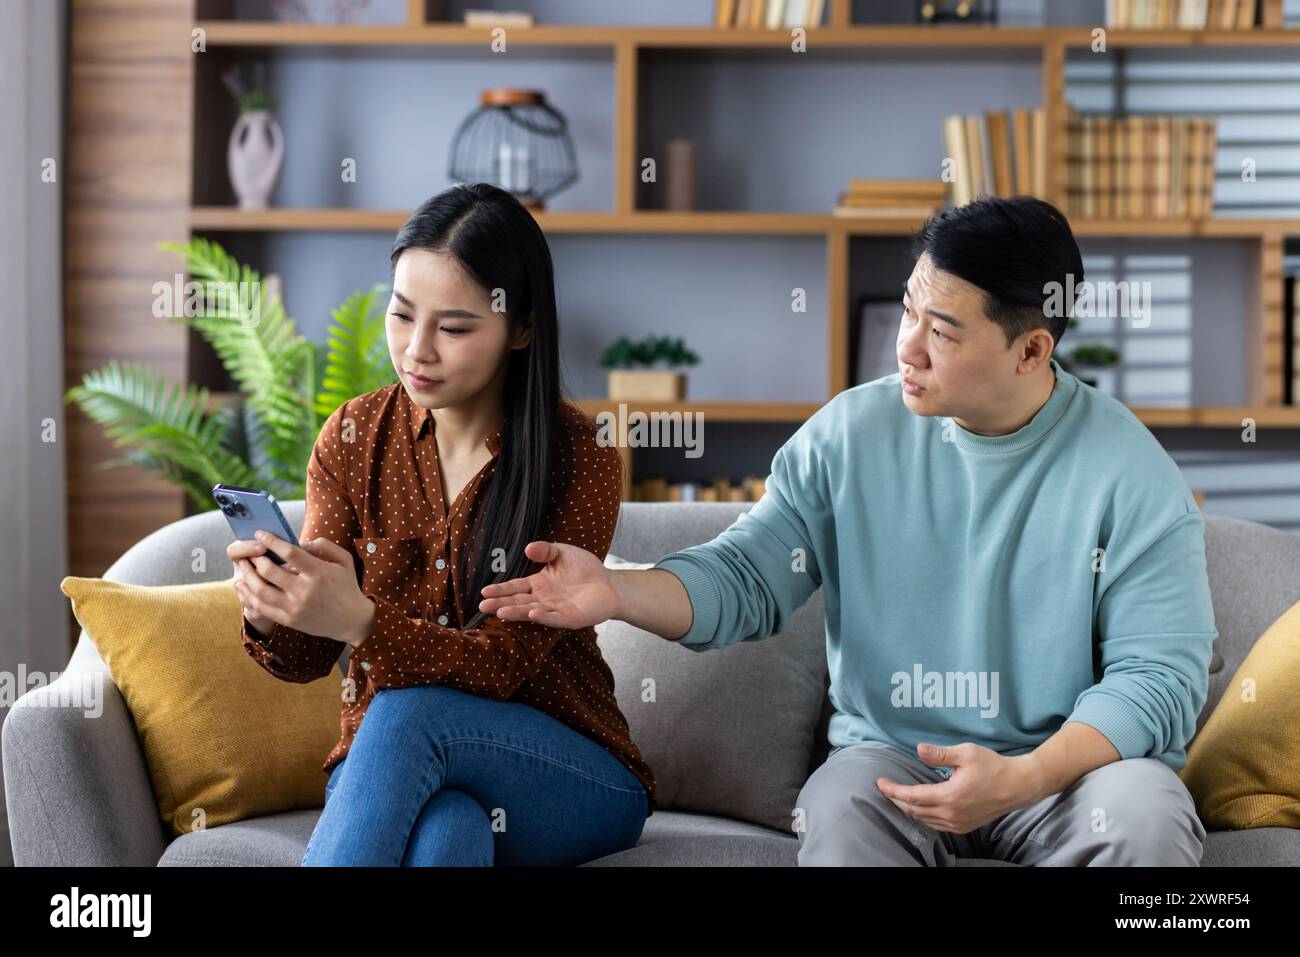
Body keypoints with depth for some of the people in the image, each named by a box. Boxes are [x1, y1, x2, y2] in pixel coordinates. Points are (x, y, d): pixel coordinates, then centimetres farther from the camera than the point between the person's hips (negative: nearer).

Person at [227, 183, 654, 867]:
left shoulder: (580, 458, -11)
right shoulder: (355, 436, 1)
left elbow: (505, 663, -18)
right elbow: (306, 660, 0)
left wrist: (360, 622, -36)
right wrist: (271, 617, -25)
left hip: (570, 779, -1)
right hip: (385, 768, 2)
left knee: (408, 711, -34)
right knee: (443, 833, -37)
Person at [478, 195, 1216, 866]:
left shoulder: (1132, 477, -8)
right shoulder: (851, 435, 0)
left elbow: (1161, 673, -11)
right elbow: (749, 577, 1)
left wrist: (1022, 779, -26)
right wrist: (618, 592, -19)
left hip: (1075, 760, -1)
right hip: (892, 752, 1)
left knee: (1145, 812, -33)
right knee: (839, 805, -32)